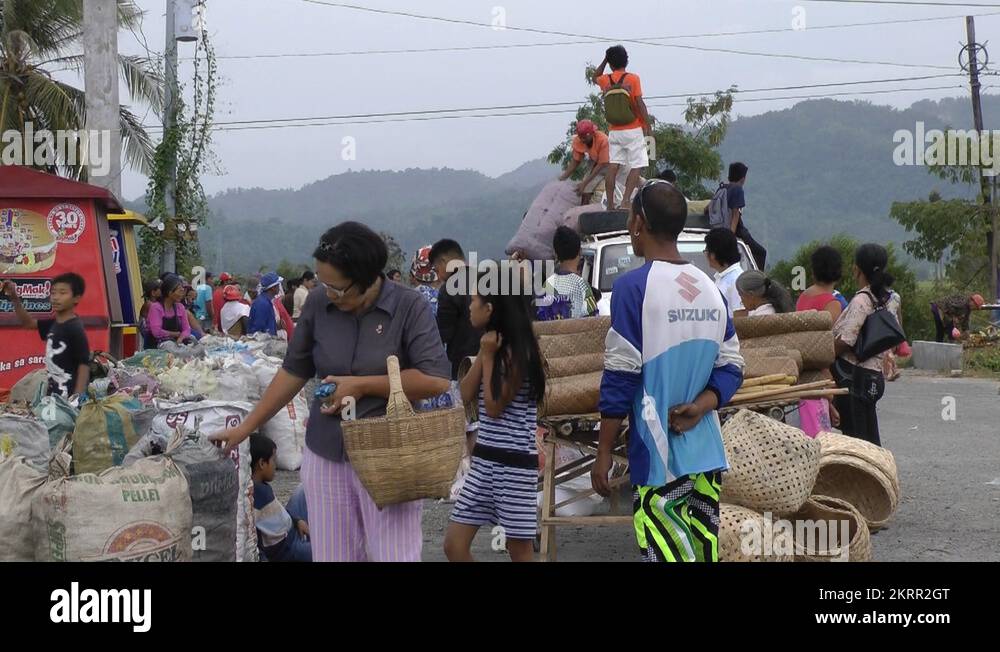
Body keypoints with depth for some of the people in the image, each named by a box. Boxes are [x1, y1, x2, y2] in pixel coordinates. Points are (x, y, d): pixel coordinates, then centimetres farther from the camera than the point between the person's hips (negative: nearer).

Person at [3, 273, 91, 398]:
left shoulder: (75, 329, -14)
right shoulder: (53, 325, 10)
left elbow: (84, 365, -16)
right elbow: (28, 322, 25)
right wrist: (14, 298, 9)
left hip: (69, 398, -9)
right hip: (52, 396, 9)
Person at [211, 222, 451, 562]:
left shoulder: (409, 306, -10)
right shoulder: (317, 304, 0)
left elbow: (435, 379, -15)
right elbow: (294, 372, 10)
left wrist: (361, 385, -14)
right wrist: (246, 427, 10)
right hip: (326, 456, 3)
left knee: (393, 554, -3)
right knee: (332, 555, 8)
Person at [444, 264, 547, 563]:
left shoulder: (517, 351, -14)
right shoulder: (493, 346, 11)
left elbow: (494, 407, -16)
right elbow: (466, 395, 4)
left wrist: (490, 356, -11)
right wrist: (483, 353, -4)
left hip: (514, 463, -8)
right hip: (484, 459, 8)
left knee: (520, 550, 2)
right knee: (454, 545, 6)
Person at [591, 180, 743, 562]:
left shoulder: (633, 286, -10)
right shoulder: (710, 288, 10)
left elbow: (621, 378, -10)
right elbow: (731, 367, 9)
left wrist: (604, 452, -5)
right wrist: (702, 404, -6)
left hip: (660, 458, -6)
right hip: (707, 454, 6)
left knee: (668, 553, -5)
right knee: (705, 551, 10)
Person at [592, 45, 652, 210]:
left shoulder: (605, 80, 3)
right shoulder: (633, 79, -7)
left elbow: (595, 77, 28)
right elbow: (640, 103, -11)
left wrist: (605, 60, 21)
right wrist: (648, 125, -6)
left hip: (614, 131, 4)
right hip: (633, 130, -4)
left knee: (613, 166, 3)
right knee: (637, 166, -1)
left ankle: (610, 204, 1)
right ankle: (625, 200, -15)